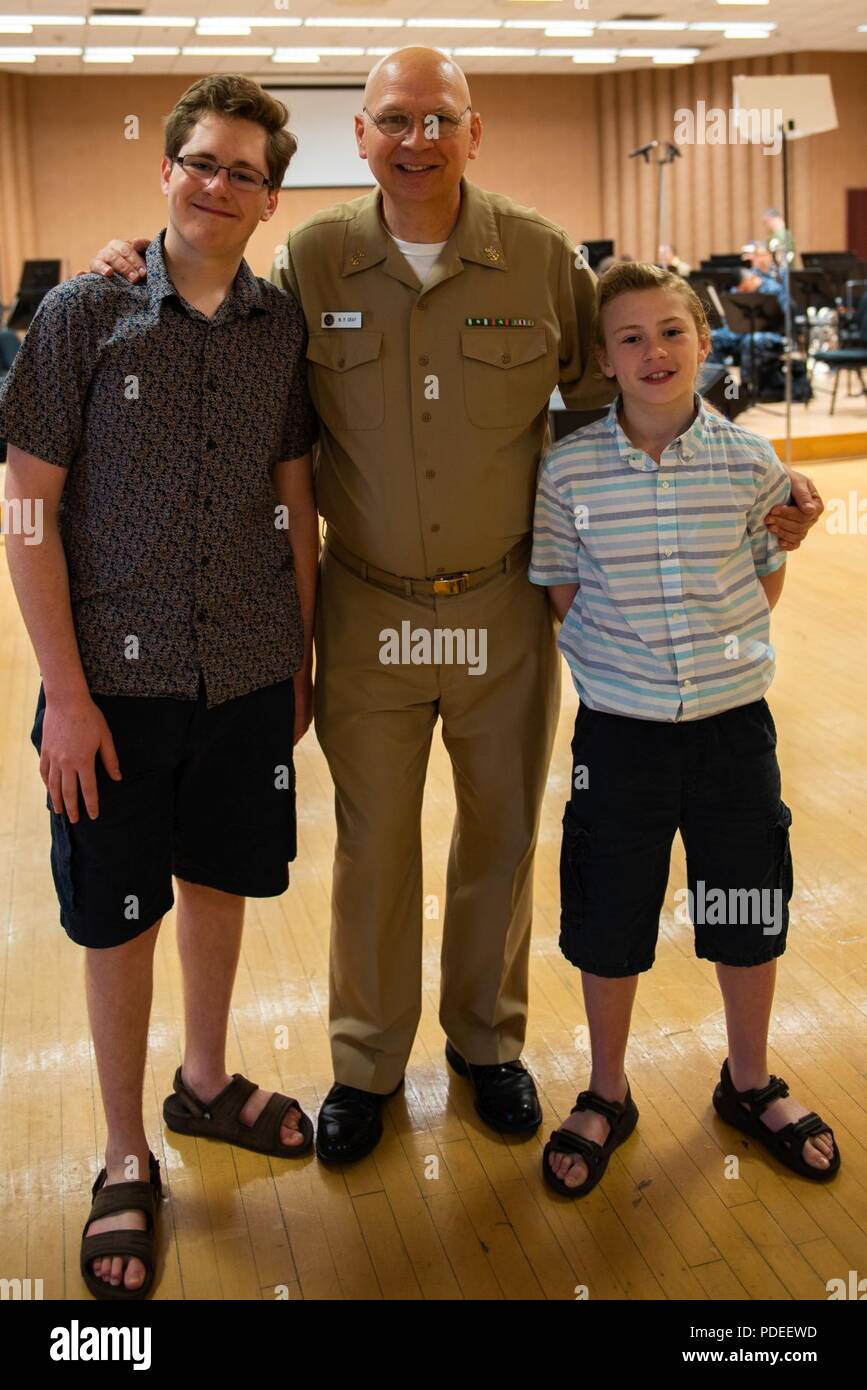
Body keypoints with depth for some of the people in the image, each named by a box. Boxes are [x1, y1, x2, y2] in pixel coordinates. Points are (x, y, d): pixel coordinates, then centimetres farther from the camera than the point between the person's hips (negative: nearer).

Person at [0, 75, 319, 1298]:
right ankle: (127, 1158, 26)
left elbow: (295, 497, 9)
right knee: (119, 916, 7)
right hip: (119, 678, -3)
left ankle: (205, 1082, 42)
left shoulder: (284, 326, 2)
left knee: (221, 878, 18)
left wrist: (301, 657, 10)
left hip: (247, 675, 3)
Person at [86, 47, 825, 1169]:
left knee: (502, 836, 15)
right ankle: (366, 1064, 33)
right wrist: (146, 279, -6)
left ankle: (487, 1040, 39)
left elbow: (611, 406, 5)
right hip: (367, 614, 0)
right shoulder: (310, 262, -3)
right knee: (371, 847, 11)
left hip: (506, 608, 1)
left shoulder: (545, 260, -4)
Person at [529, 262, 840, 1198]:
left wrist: (724, 647, -1)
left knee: (749, 912, 14)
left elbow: (770, 572, 8)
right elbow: (560, 587, 2)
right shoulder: (570, 469, -8)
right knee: (607, 922, 11)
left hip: (733, 721, 1)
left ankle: (750, 1082, 40)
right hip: (619, 728, -1)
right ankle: (606, 1095, 35)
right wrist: (615, 659, -2)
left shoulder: (749, 462, -6)